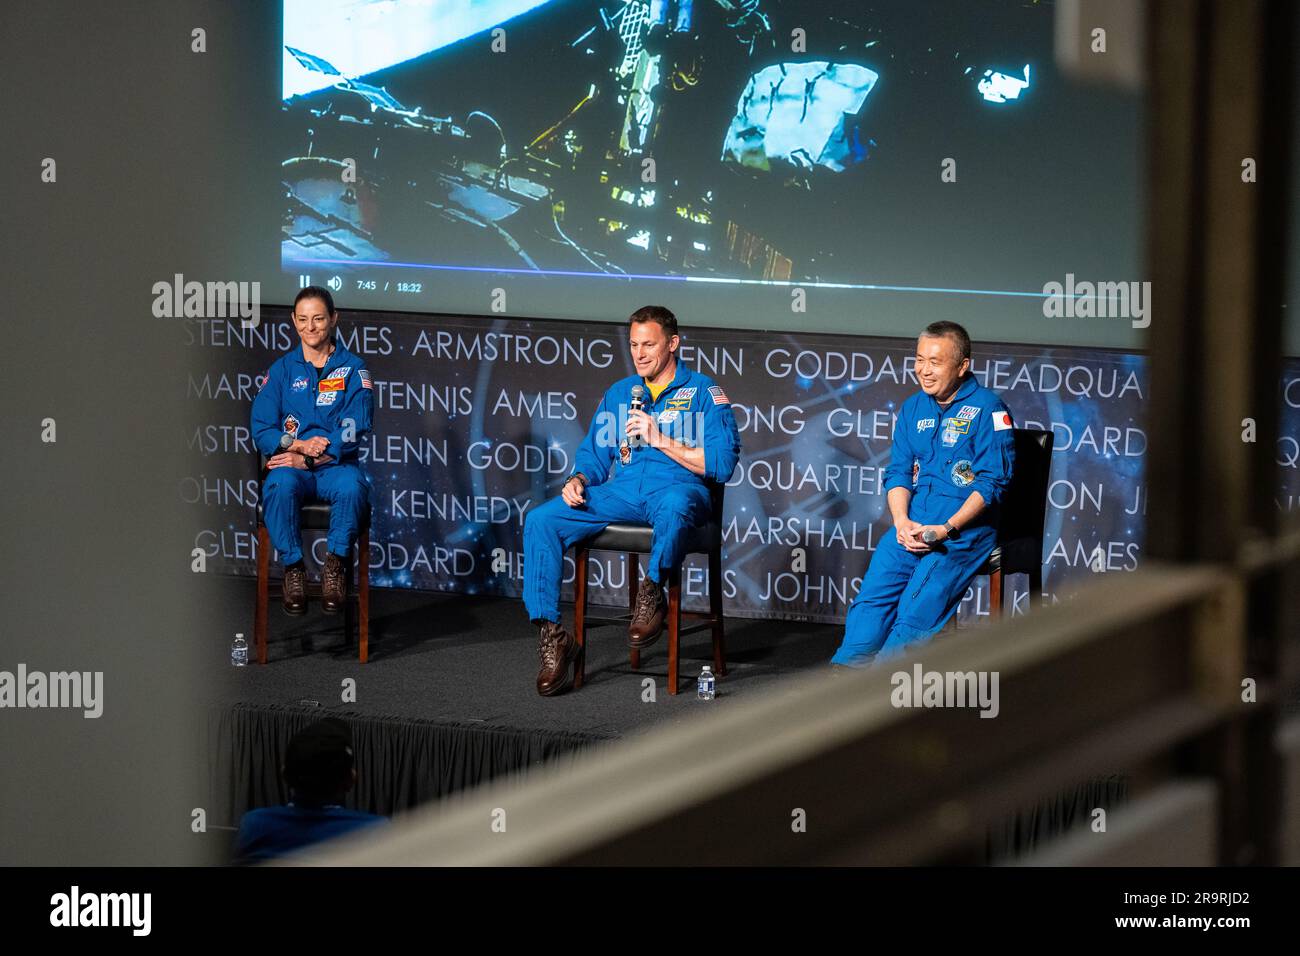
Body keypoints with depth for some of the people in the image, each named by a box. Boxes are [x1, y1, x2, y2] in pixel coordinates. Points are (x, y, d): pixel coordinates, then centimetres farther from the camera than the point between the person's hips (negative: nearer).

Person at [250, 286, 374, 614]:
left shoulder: (352, 369, 7)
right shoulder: (282, 369, 12)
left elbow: (356, 427, -6)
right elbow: (261, 429, 5)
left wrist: (308, 459, -16)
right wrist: (297, 444, -15)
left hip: (336, 464, -1)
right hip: (292, 465, 1)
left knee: (351, 486, -37)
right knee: (279, 485, -36)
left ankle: (335, 564, -21)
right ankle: (293, 568, -25)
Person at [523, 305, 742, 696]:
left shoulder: (703, 392, 6)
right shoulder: (619, 393, 23)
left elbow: (722, 464, -5)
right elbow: (594, 455, 23)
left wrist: (660, 440, -10)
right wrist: (578, 480, 0)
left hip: (678, 487, -5)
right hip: (620, 493, 5)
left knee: (675, 503, -44)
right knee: (541, 521, -19)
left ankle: (653, 591, -20)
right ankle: (551, 635, -19)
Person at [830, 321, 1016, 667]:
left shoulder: (987, 408, -3)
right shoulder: (913, 409, 16)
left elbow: (993, 482, -8)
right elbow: (898, 473, 15)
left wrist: (946, 529, -18)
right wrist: (901, 521, -6)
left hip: (965, 527, -5)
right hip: (912, 524, 5)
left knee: (916, 610, -23)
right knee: (872, 596, -17)